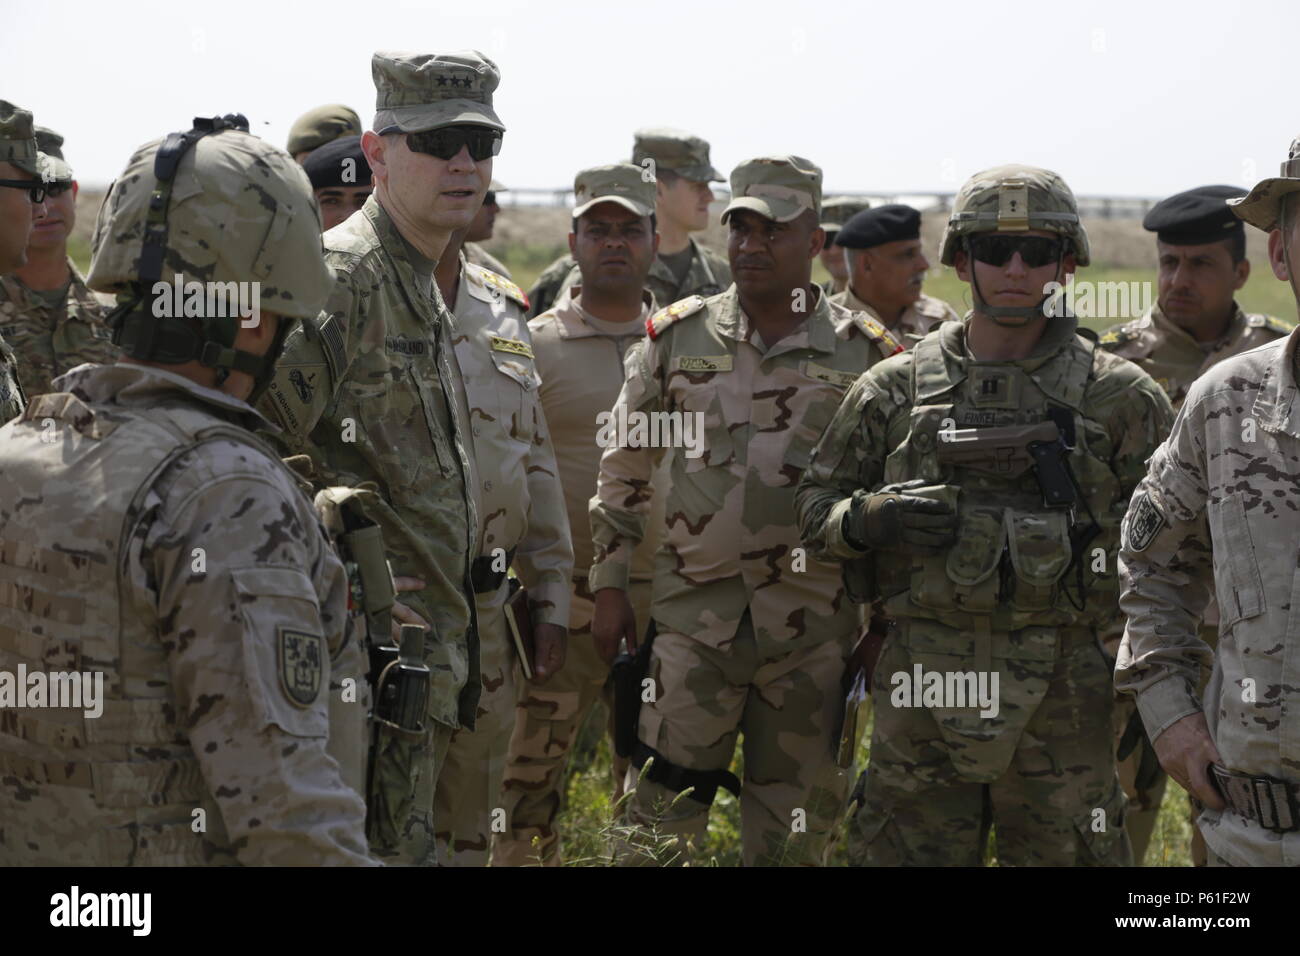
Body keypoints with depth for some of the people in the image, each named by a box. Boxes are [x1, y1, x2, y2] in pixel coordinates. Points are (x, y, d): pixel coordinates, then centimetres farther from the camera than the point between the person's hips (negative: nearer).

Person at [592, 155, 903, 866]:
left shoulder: (866, 355, 1)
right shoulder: (676, 339, 4)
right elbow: (624, 471, 11)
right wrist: (609, 585, 8)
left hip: (816, 621, 0)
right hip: (695, 613, 0)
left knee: (795, 833, 7)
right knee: (662, 815, -2)